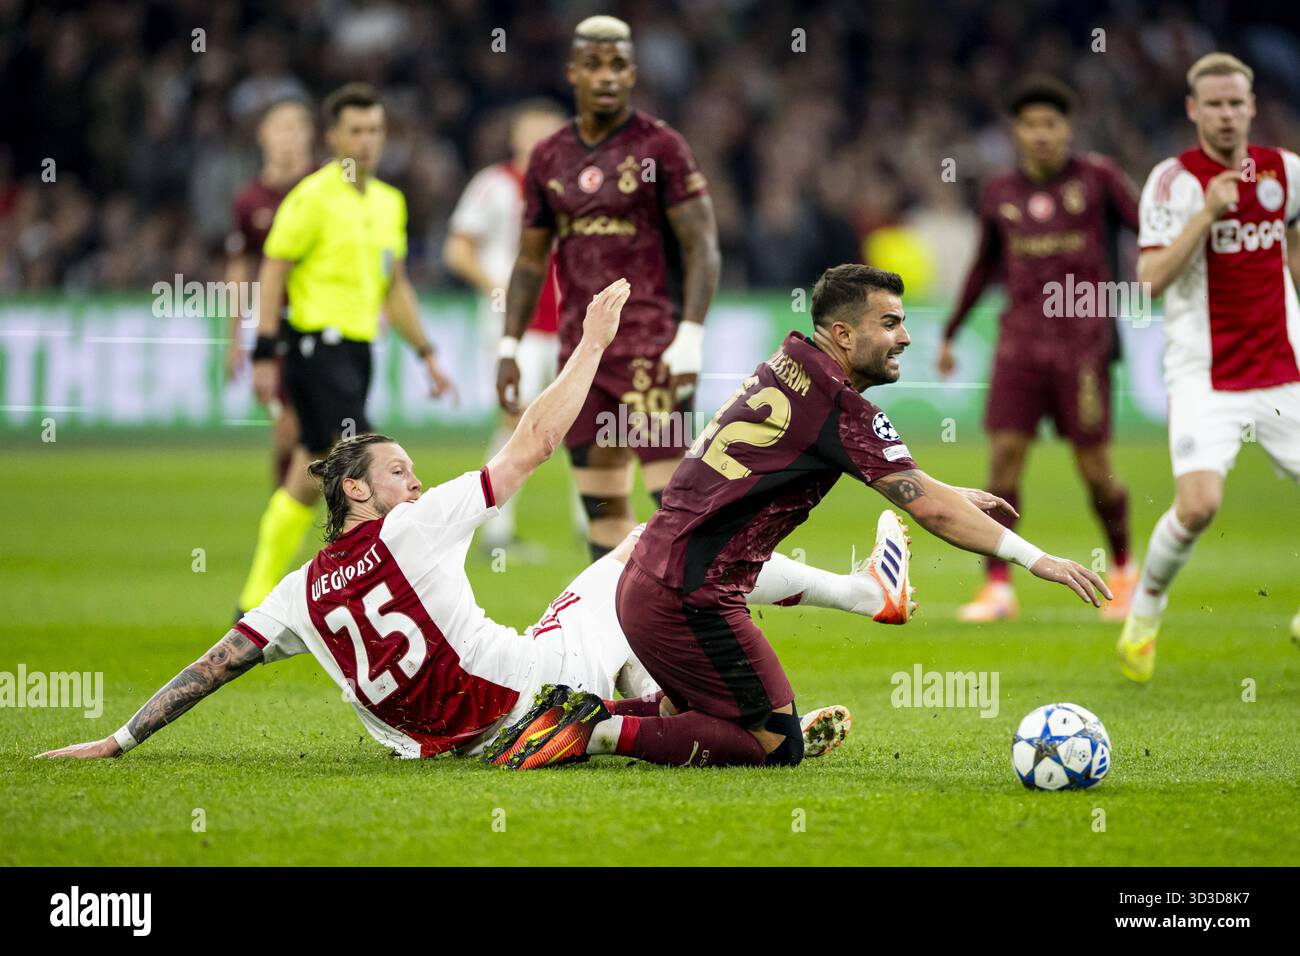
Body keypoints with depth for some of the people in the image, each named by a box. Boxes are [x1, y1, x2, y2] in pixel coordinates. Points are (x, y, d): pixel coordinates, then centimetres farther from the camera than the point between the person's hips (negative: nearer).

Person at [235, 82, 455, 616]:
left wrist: (426, 355, 19)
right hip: (317, 345, -8)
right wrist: (265, 356, -13)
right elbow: (272, 272, -9)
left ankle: (257, 599, 15)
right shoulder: (313, 197, -8)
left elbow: (395, 287, 23)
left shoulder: (389, 202, 15)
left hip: (357, 350, 8)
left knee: (308, 481, 9)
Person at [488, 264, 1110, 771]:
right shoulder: (837, 404, -14)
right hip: (692, 600, -9)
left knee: (710, 713, 26)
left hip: (645, 582, 9)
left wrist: (956, 497, 29)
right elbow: (926, 507, -18)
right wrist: (1035, 559, -15)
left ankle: (579, 713, 10)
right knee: (776, 744, -1)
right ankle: (609, 731, -11)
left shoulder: (792, 365, 13)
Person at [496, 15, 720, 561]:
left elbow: (702, 246, -8)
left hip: (650, 345, -6)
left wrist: (690, 337, -17)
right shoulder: (550, 159, 11)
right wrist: (509, 347, 13)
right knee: (601, 500, 7)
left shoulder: (659, 148, -5)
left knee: (671, 489, -12)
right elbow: (531, 260, 19)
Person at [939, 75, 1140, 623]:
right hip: (1021, 342, 3)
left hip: (1083, 340, -3)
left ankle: (1123, 571, 24)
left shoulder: (1098, 178, -1)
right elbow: (985, 265, 23)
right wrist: (950, 333, 26)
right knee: (1003, 455, -8)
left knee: (1095, 469, 0)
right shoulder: (1000, 195, 10)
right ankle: (997, 588, -3)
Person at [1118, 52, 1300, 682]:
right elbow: (1151, 279, -18)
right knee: (1199, 505, -22)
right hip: (1205, 376, -4)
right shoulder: (1174, 180, -8)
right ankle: (1145, 608, 5)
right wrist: (1207, 212, -24)